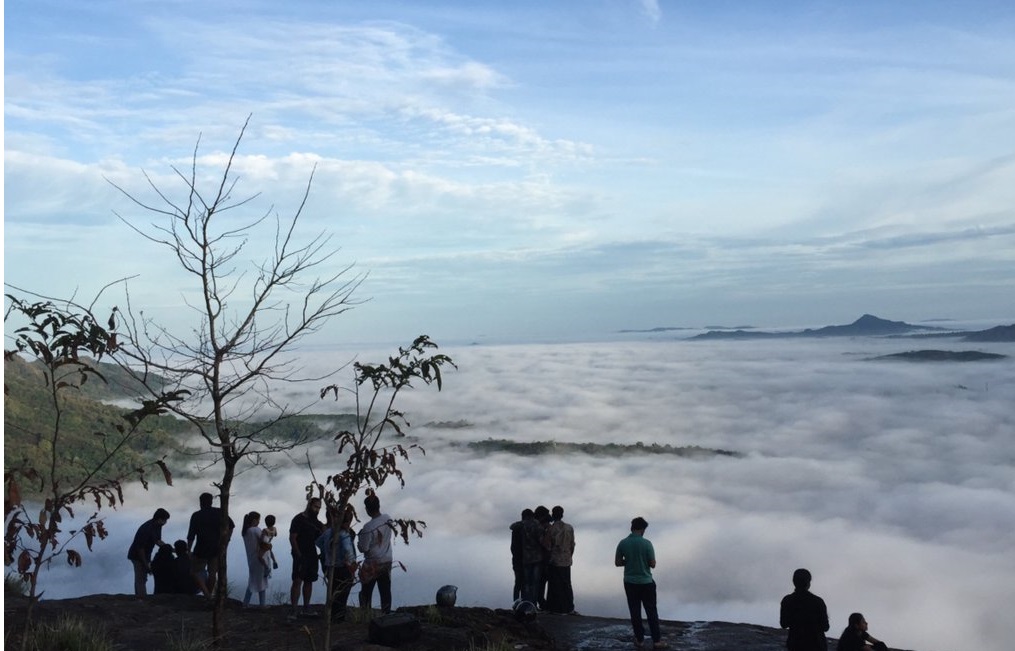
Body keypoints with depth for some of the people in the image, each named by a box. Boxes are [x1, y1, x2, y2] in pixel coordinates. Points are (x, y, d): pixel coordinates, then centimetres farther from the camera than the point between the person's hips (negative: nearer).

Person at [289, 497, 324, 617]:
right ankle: (294, 610, -11)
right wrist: (298, 555, -17)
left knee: (309, 581, 10)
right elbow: (292, 538, -11)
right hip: (301, 556, -7)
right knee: (297, 581, -11)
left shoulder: (316, 522, 13)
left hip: (312, 556, 7)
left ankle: (306, 608, 17)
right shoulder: (299, 519, -7)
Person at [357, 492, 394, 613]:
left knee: (366, 593, 8)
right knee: (385, 591, 9)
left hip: (372, 564, -5)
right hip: (387, 562, 5)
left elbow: (363, 548, -17)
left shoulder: (368, 527, -22)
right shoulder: (388, 519, -5)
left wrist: (359, 537, 0)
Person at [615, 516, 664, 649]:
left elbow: (617, 563, 0)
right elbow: (653, 564, -11)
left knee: (635, 612, 12)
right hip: (646, 582, -3)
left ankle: (639, 639, 18)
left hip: (630, 582, 3)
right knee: (651, 612, 7)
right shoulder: (646, 543, -15)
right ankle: (656, 641, 9)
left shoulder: (623, 543, -6)